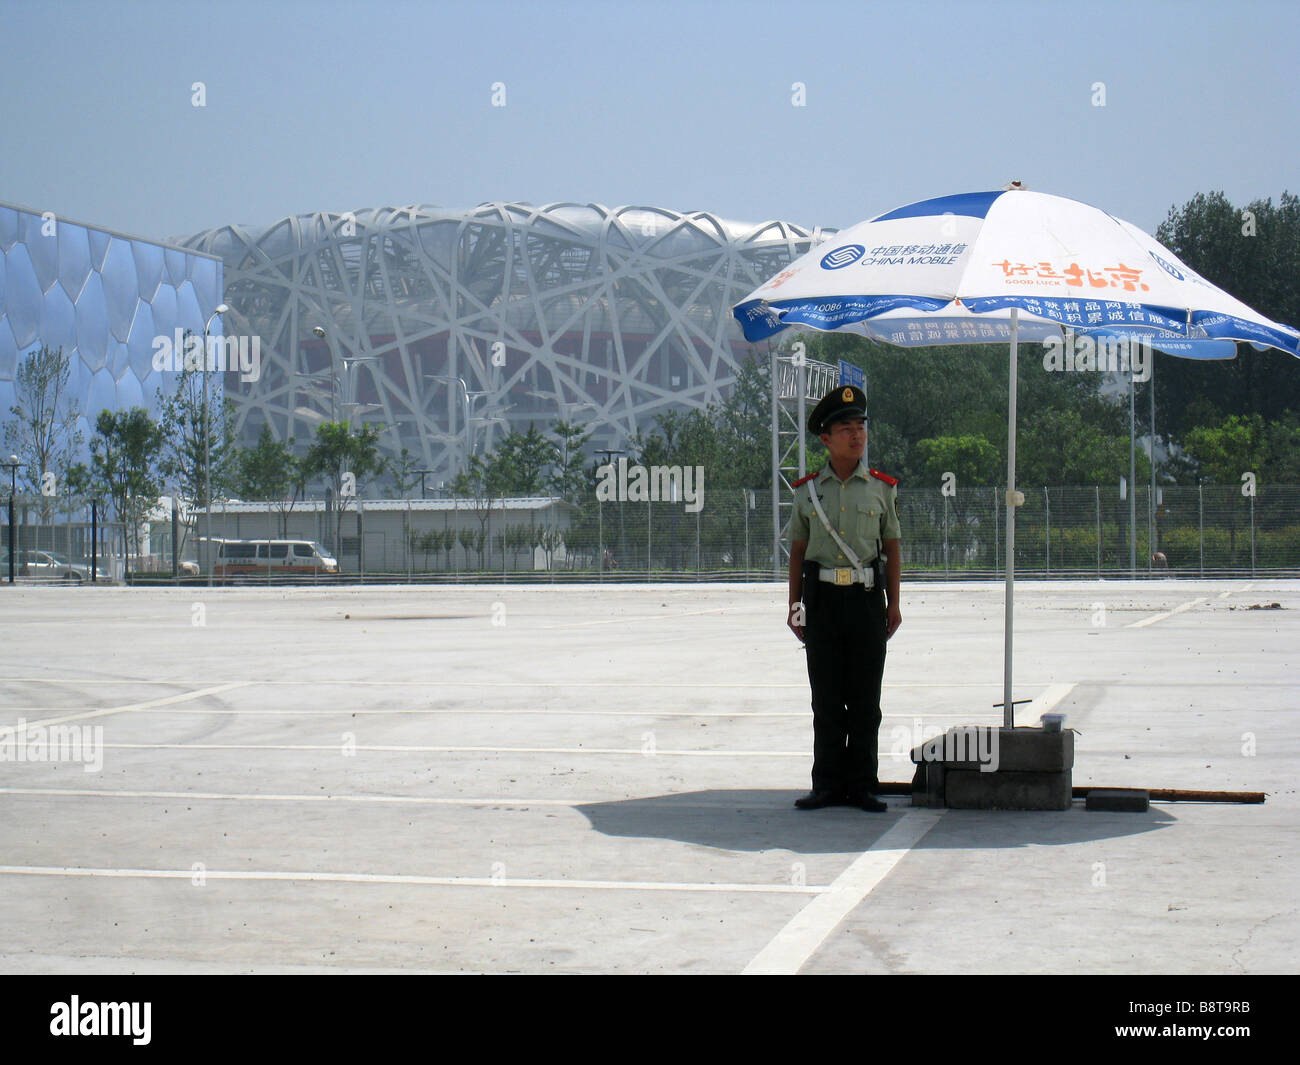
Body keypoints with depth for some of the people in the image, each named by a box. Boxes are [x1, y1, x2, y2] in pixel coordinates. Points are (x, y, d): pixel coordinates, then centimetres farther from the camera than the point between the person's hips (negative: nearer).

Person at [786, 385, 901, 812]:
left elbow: (892, 548, 8)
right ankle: (828, 785, 8)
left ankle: (862, 785, 8)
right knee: (826, 698, 2)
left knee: (865, 699, 2)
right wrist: (795, 605, 5)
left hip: (867, 598, 0)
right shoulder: (808, 490, 7)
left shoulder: (882, 488, 6)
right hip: (822, 598, 0)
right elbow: (798, 551, 10)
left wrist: (893, 603, 3)